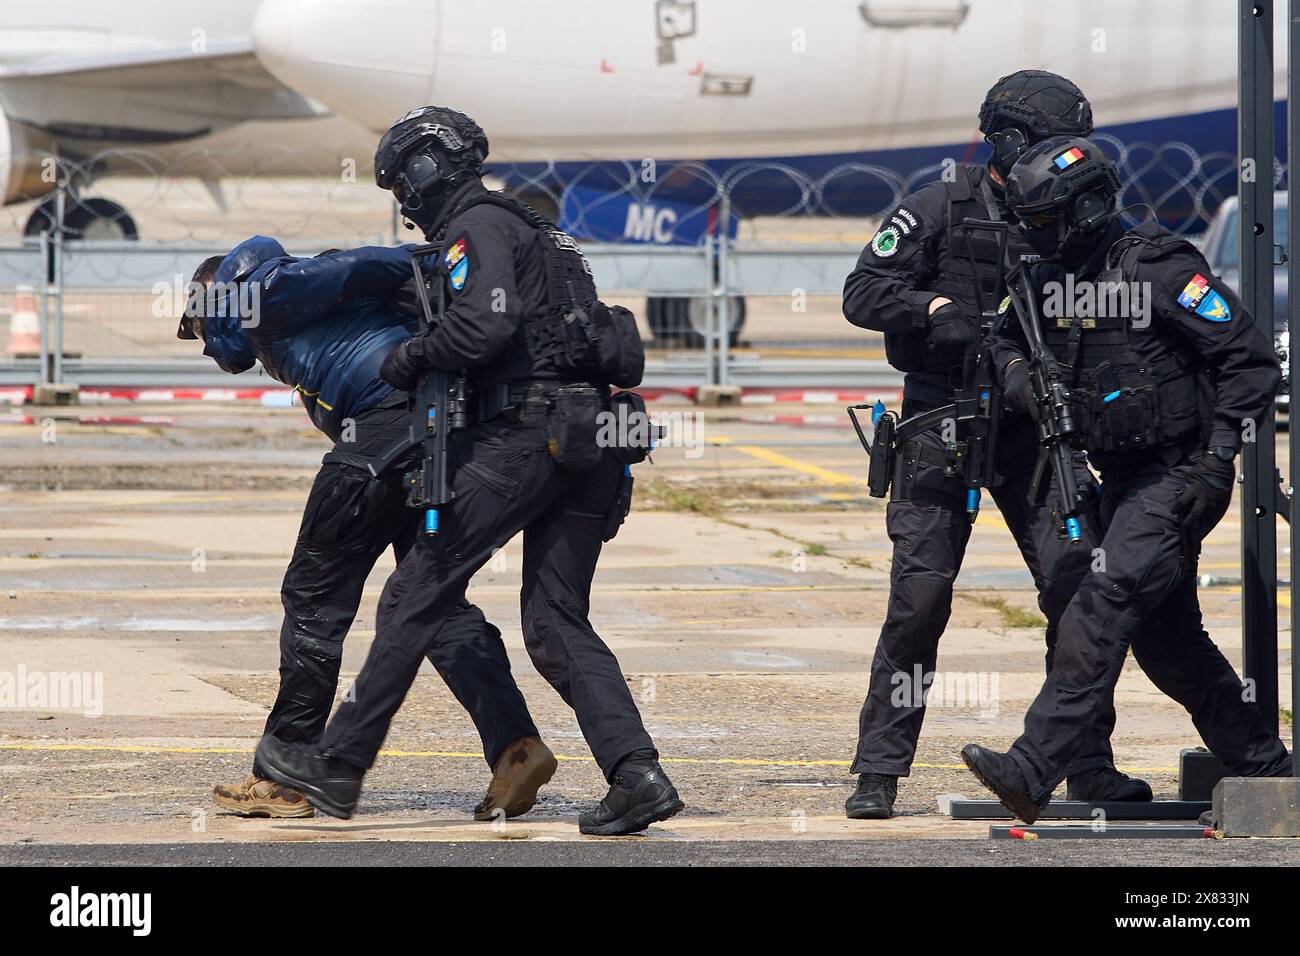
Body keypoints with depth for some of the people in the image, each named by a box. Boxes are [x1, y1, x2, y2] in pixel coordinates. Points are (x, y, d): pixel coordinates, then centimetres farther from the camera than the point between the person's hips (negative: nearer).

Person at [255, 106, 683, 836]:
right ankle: (638, 774, -8)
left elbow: (484, 326, -20)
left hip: (524, 434, -9)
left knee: (417, 593, -2)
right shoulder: (532, 232, 27)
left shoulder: (478, 228, -4)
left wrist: (410, 358, -5)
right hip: (587, 444, 9)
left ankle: (340, 765, 2)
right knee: (557, 625, 8)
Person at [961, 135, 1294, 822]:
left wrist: (1219, 456, -20)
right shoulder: (1048, 279, 7)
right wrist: (1017, 373, 0)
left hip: (1179, 476, -9)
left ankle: (1033, 771, -30)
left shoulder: (1158, 268, -15)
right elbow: (1007, 340, 25)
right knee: (1164, 635, 12)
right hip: (1123, 478, 9)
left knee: (1105, 603, -21)